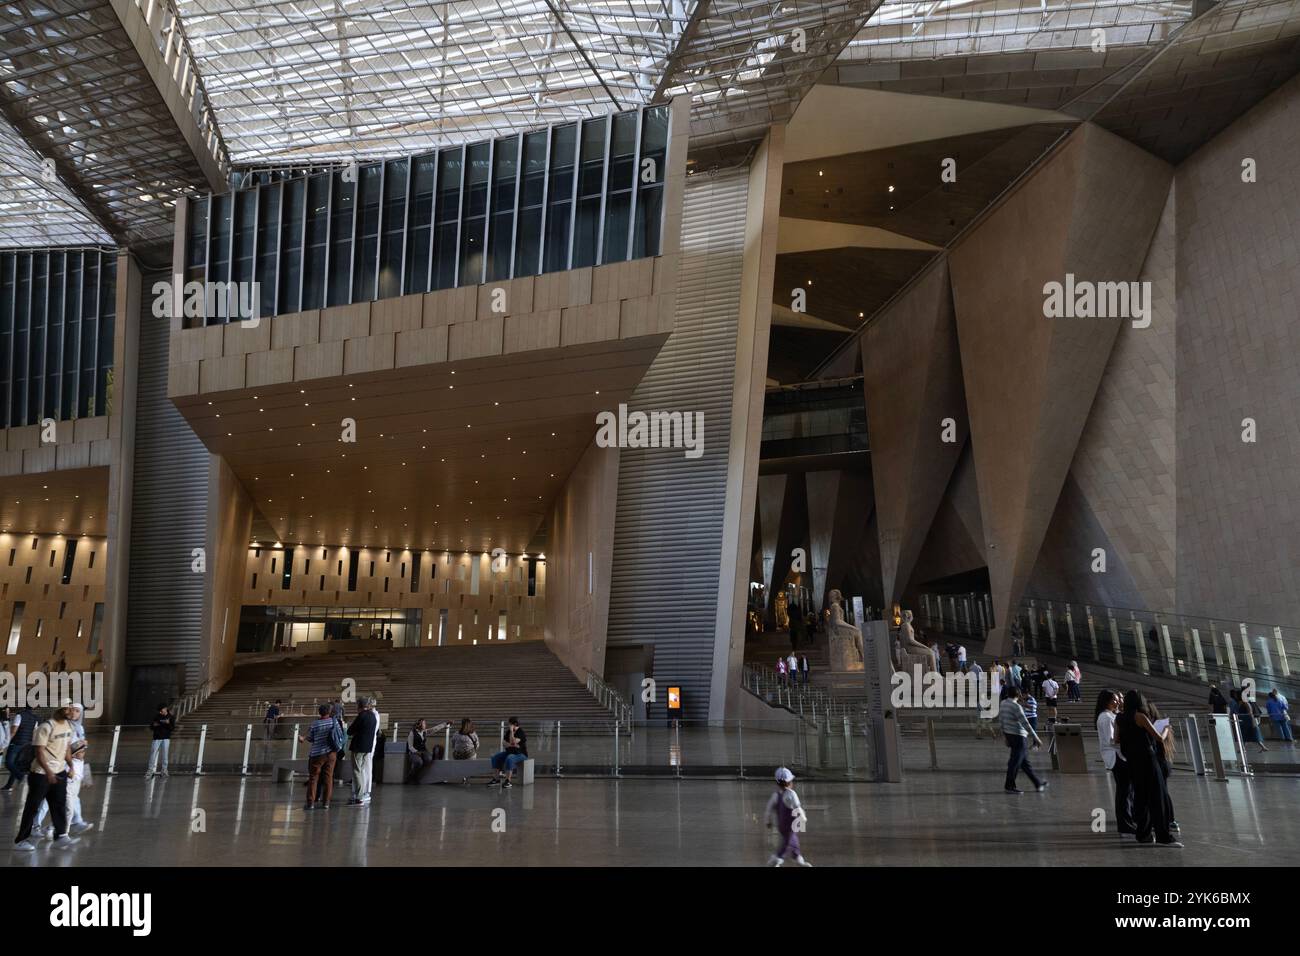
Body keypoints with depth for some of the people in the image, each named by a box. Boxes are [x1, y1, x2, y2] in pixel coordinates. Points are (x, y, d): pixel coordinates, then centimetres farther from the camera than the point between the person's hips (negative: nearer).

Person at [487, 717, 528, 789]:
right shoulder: (508, 732, 8)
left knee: (509, 759, -38)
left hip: (521, 754, -8)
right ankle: (496, 779, -7)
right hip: (510, 752, 8)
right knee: (495, 757, -10)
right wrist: (513, 745, -16)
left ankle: (508, 781, -35)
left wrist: (511, 731, -23)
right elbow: (505, 744, 2)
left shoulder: (521, 732, -16)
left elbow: (513, 742, -28)